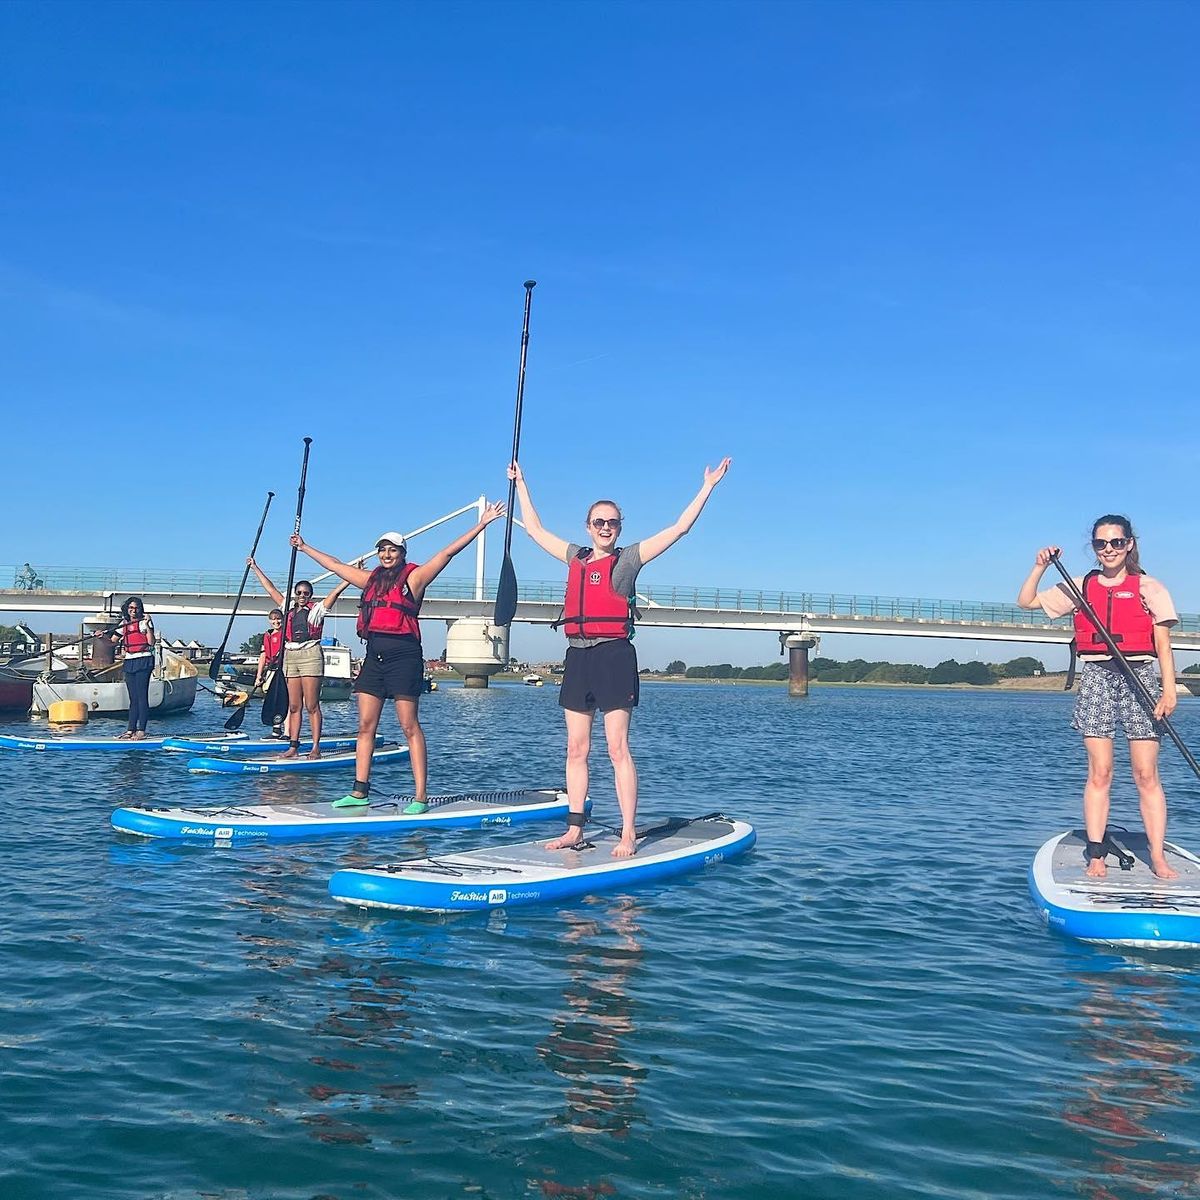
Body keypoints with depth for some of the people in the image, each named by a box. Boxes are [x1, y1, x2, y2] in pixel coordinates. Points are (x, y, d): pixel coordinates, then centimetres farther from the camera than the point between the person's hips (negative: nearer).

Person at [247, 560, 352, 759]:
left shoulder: (317, 610, 6)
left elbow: (336, 591, -2)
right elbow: (270, 589, 23)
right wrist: (255, 568, 28)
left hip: (311, 655, -5)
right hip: (290, 656, 5)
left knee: (312, 705, -7)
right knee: (294, 706, 5)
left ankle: (316, 747, -7)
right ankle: (293, 746, 5)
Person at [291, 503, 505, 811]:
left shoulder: (414, 577, 0)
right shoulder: (371, 579, 17)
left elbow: (448, 552, -6)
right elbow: (334, 564, 29)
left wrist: (481, 525, -11)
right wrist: (304, 547, 37)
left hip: (403, 655, -6)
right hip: (374, 655, 6)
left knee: (410, 726, -7)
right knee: (366, 725, 5)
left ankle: (421, 796, -7)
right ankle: (360, 791, 10)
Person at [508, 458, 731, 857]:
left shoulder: (628, 558, 3)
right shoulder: (575, 557, 17)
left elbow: (680, 528, 0)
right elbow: (535, 529, 28)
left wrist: (708, 486, -2)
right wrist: (521, 484, 34)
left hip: (614, 656, -6)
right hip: (577, 657, 6)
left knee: (618, 750, -9)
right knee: (576, 750, 7)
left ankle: (628, 835, -9)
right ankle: (575, 829, 12)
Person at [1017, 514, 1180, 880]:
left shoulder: (1148, 588, 5)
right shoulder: (1080, 587, 12)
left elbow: (1163, 644, 2)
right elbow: (1026, 601, 15)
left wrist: (1169, 689, -8)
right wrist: (1040, 566, 3)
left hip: (1139, 676, -2)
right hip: (1096, 677, 2)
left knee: (1146, 774, -4)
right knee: (1099, 773, 0)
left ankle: (1158, 858, -1)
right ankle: (1095, 856, 2)